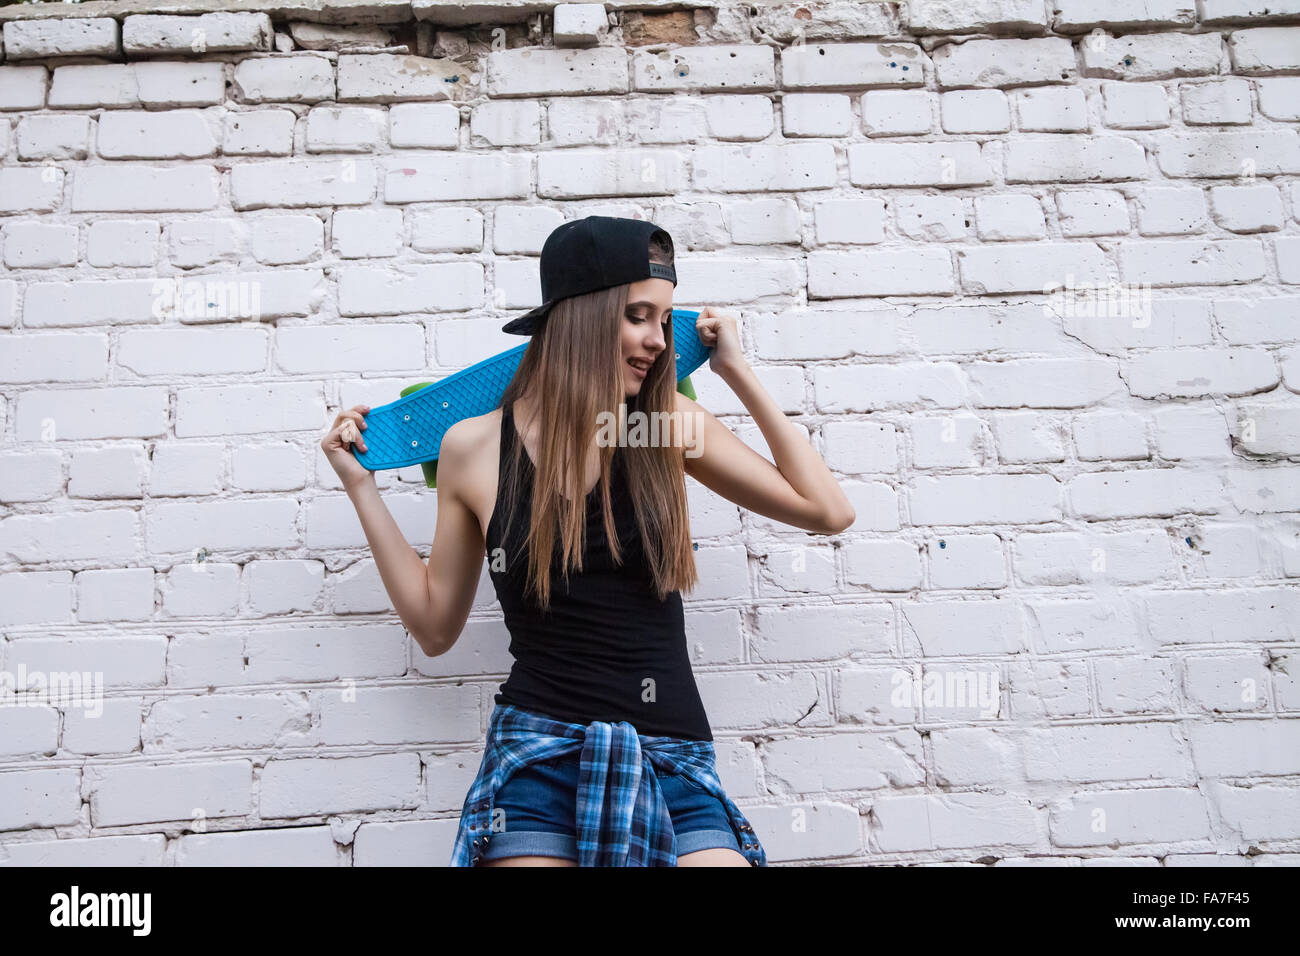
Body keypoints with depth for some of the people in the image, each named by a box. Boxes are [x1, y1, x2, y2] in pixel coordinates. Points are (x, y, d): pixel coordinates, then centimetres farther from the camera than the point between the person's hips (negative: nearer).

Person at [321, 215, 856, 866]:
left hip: (673, 762, 1)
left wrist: (737, 373, 2)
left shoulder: (672, 425, 0)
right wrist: (362, 488, 7)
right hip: (539, 756, -1)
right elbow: (435, 626, 8)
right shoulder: (474, 447, 0)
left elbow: (827, 511, 1)